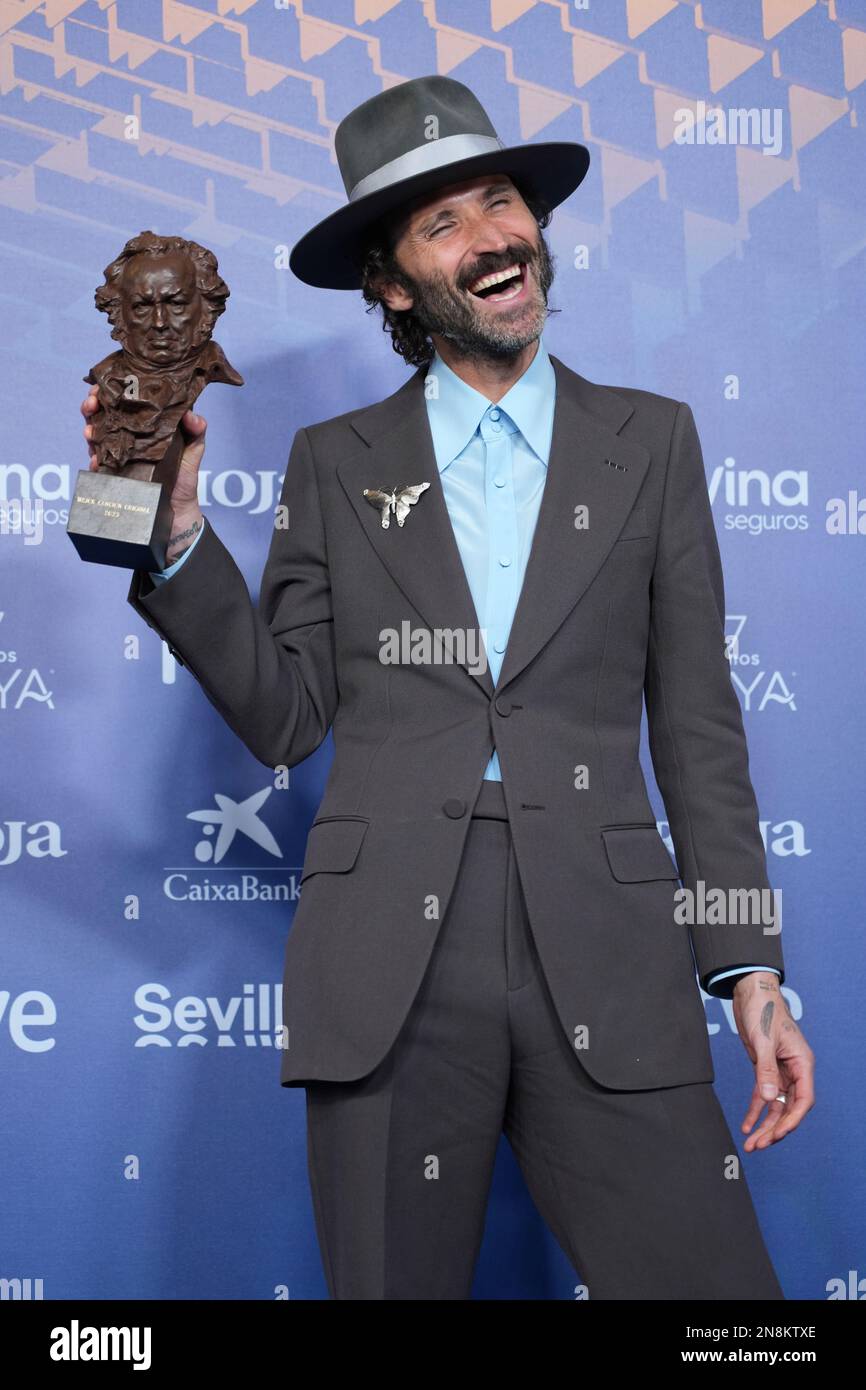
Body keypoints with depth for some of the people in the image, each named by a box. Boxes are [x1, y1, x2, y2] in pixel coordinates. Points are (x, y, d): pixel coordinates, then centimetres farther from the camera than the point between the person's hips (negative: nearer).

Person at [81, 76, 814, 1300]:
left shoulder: (649, 441, 11)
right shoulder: (335, 462, 11)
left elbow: (697, 724, 9)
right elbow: (284, 718, 7)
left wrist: (749, 969, 2)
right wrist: (177, 534, -5)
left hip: (606, 968, 0)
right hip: (387, 971, 1)